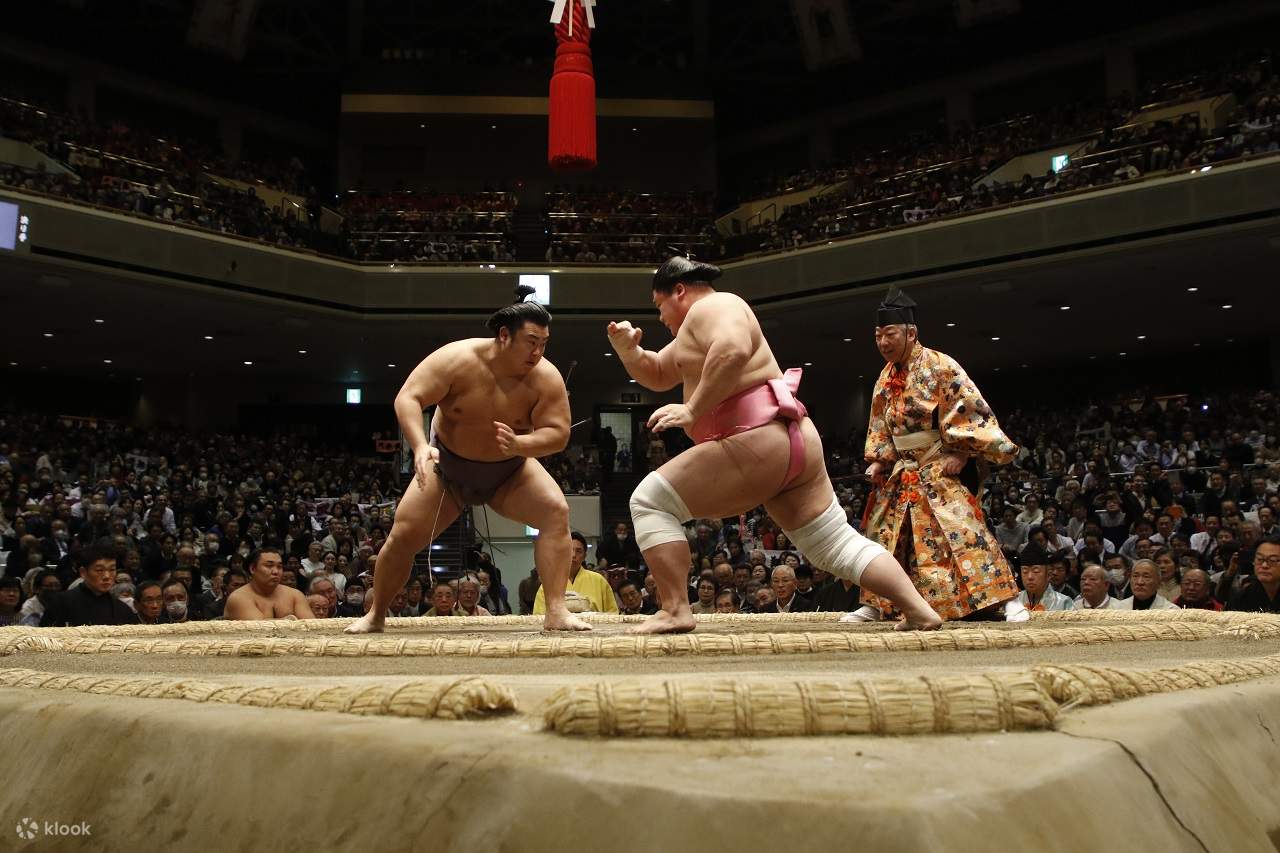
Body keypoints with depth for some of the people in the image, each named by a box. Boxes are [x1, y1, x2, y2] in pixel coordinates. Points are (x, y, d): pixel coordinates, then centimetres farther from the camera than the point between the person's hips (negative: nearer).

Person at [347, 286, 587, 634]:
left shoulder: (546, 377, -22)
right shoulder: (458, 358, -24)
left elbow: (558, 433, -22)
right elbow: (408, 398, -26)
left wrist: (519, 445, -42)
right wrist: (420, 446, -42)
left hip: (510, 472, 1)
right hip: (447, 468, 0)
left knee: (556, 511, -24)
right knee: (404, 535, -6)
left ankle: (556, 612, -23)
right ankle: (375, 615, 18)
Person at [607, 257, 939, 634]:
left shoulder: (710, 306, -4)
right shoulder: (701, 325, 29)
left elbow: (733, 350, -27)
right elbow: (657, 375, 32)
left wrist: (692, 410, -23)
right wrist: (627, 348, 13)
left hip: (756, 444, -11)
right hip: (792, 444, 11)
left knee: (649, 502, -5)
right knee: (837, 545, 15)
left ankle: (675, 610, -11)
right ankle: (921, 611, 9)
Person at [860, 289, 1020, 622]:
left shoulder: (940, 366, -12)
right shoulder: (885, 378, 10)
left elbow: (972, 410, -15)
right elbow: (879, 426, 17)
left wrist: (961, 455, -20)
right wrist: (877, 460, 5)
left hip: (942, 469, -7)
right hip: (901, 473, 8)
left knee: (960, 535, -15)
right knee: (886, 537, 10)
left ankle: (993, 597, -8)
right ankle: (876, 603, 19)